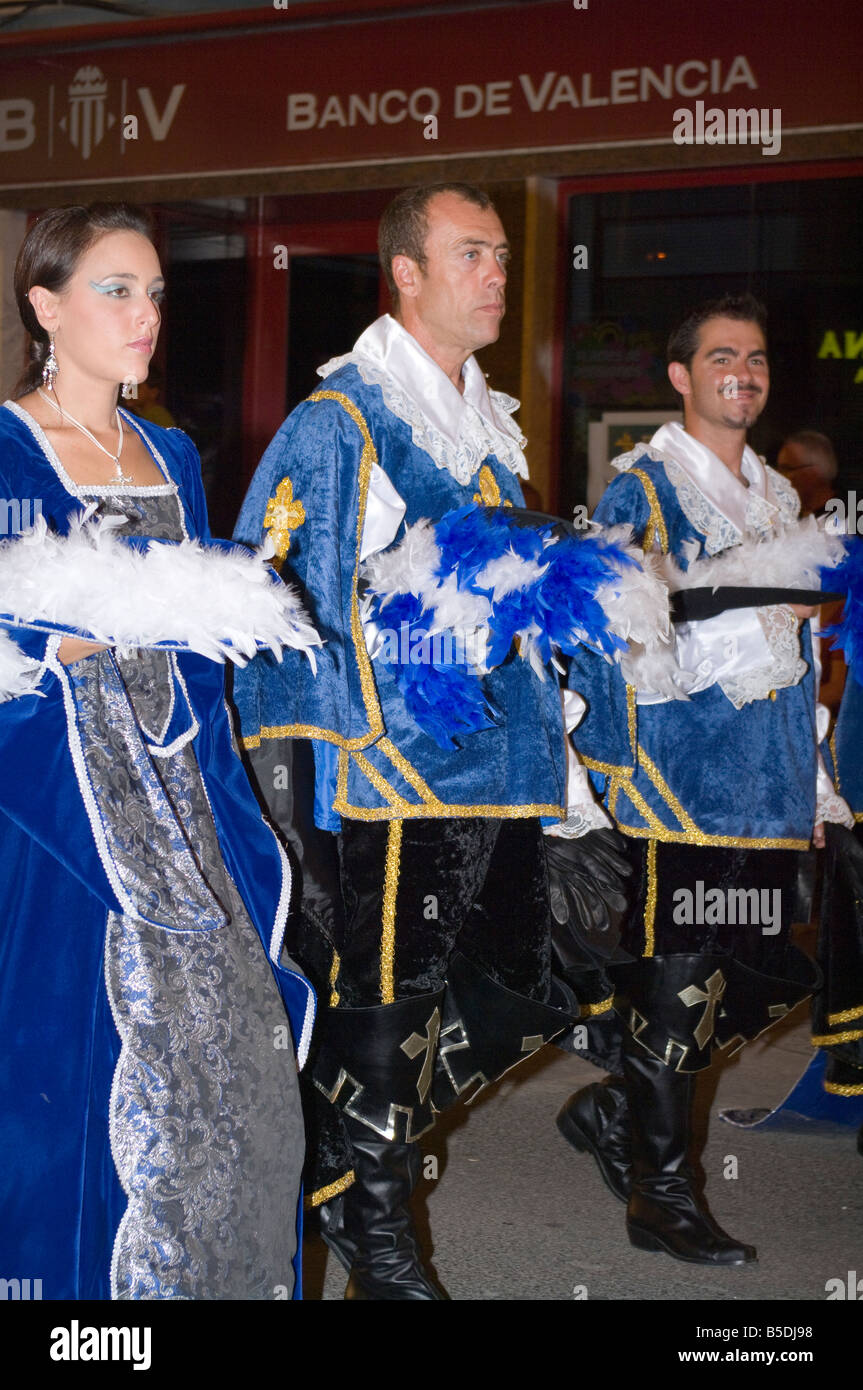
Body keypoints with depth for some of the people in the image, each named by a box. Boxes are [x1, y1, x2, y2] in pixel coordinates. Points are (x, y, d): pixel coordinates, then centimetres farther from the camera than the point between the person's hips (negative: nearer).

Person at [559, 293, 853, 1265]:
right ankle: (662, 1194, 9)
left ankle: (616, 1110, 26)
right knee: (675, 978, -4)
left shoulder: (776, 496, 19)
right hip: (680, 777, -7)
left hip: (767, 785, 7)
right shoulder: (640, 489, -3)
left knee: (766, 979, 7)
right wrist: (754, 615, -15)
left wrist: (814, 779, 20)